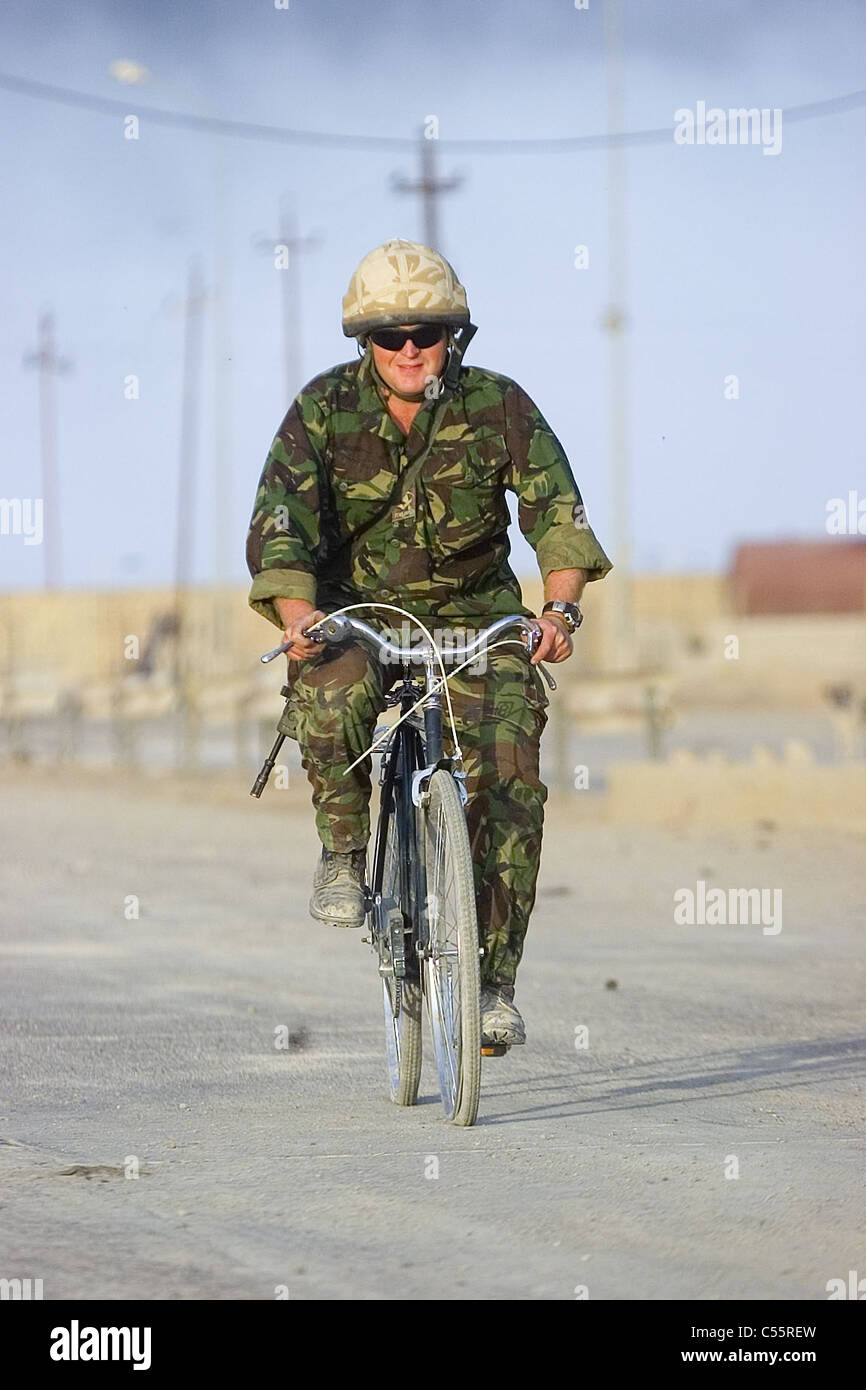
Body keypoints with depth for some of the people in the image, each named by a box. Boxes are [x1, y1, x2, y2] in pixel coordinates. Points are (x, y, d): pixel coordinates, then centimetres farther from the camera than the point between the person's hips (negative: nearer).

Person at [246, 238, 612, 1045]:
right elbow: (277, 526, -20)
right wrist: (298, 615, -40)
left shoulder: (498, 408, -10)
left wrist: (561, 606, -37)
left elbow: (557, 510, -18)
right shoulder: (325, 409, -11)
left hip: (473, 614, 1)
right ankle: (344, 849, -9)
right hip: (356, 610, -1)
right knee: (332, 697, -36)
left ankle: (494, 979, -8)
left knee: (509, 782, -17)